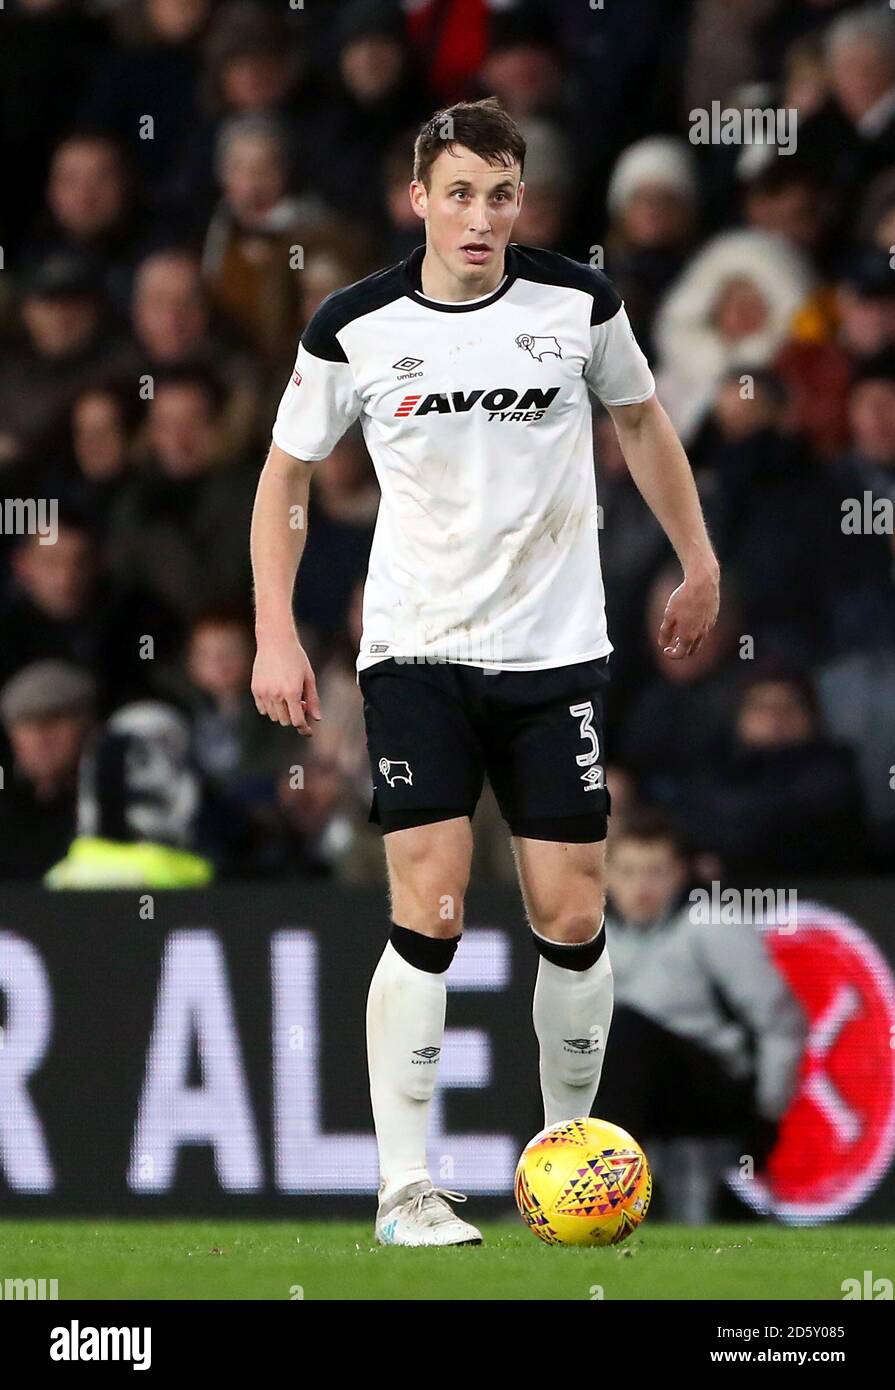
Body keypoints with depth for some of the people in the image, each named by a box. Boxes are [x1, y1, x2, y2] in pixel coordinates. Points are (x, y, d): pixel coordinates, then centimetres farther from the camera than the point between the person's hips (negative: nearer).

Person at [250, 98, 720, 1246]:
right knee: (430, 911, -13)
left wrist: (697, 565, 20)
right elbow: (286, 472, 7)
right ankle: (405, 1191, -9)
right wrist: (275, 636, 0)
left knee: (573, 922, 1)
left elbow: (640, 419, 17)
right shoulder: (354, 329, -6)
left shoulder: (577, 303, -2)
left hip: (555, 651, 2)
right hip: (416, 653, -2)